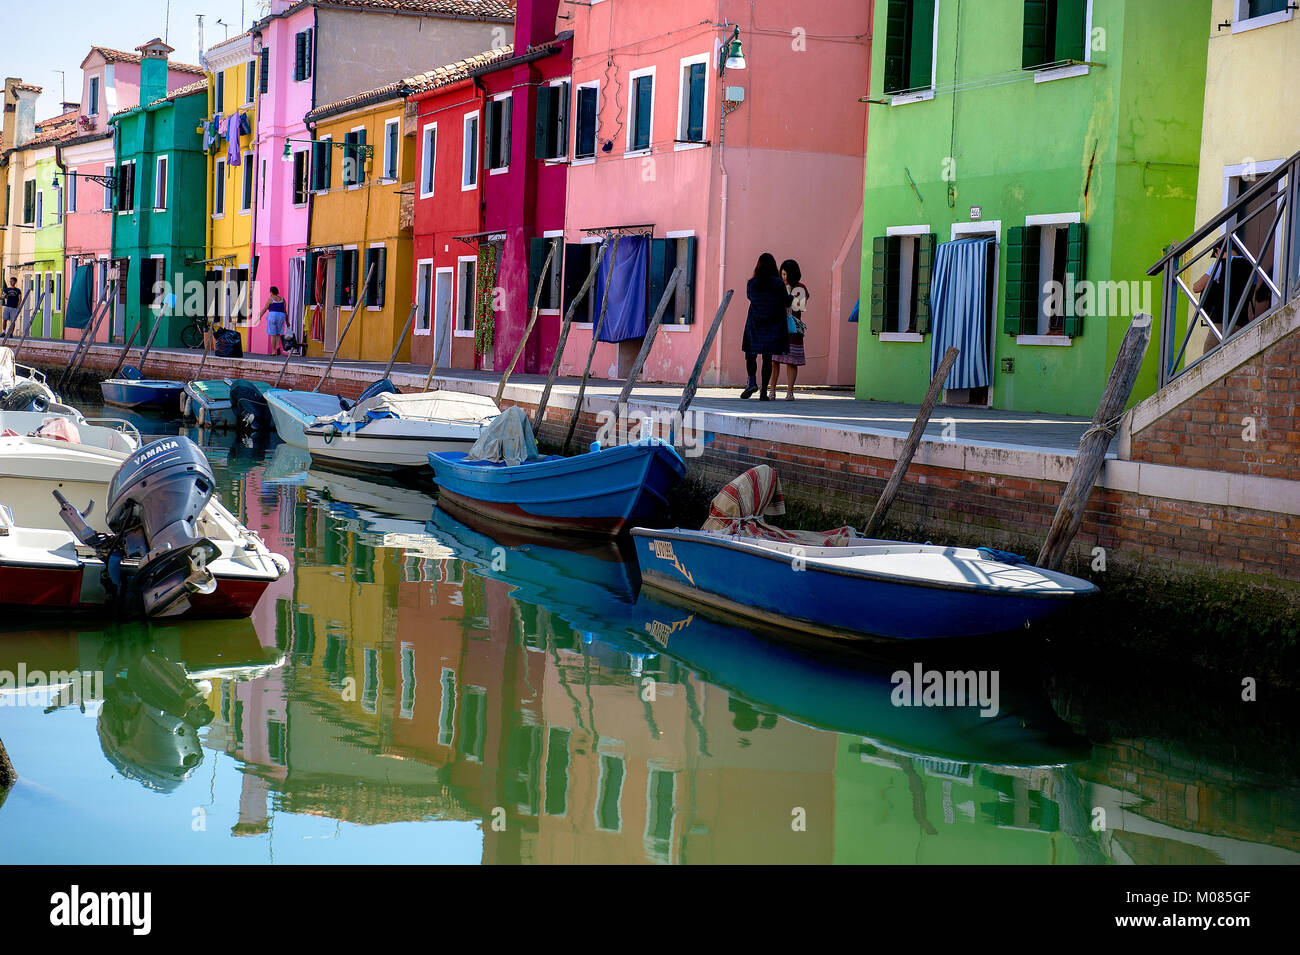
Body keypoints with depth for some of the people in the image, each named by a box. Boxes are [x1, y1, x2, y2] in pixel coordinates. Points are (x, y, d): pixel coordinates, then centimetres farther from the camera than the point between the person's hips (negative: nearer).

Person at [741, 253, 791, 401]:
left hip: (755, 324, 0)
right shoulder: (778, 283, -8)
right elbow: (786, 303, -2)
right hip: (773, 325, 0)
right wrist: (792, 297, 21)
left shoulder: (752, 283, -3)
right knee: (767, 358, 4)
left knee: (751, 355, 10)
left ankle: (752, 381, -13)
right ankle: (764, 391, 2)